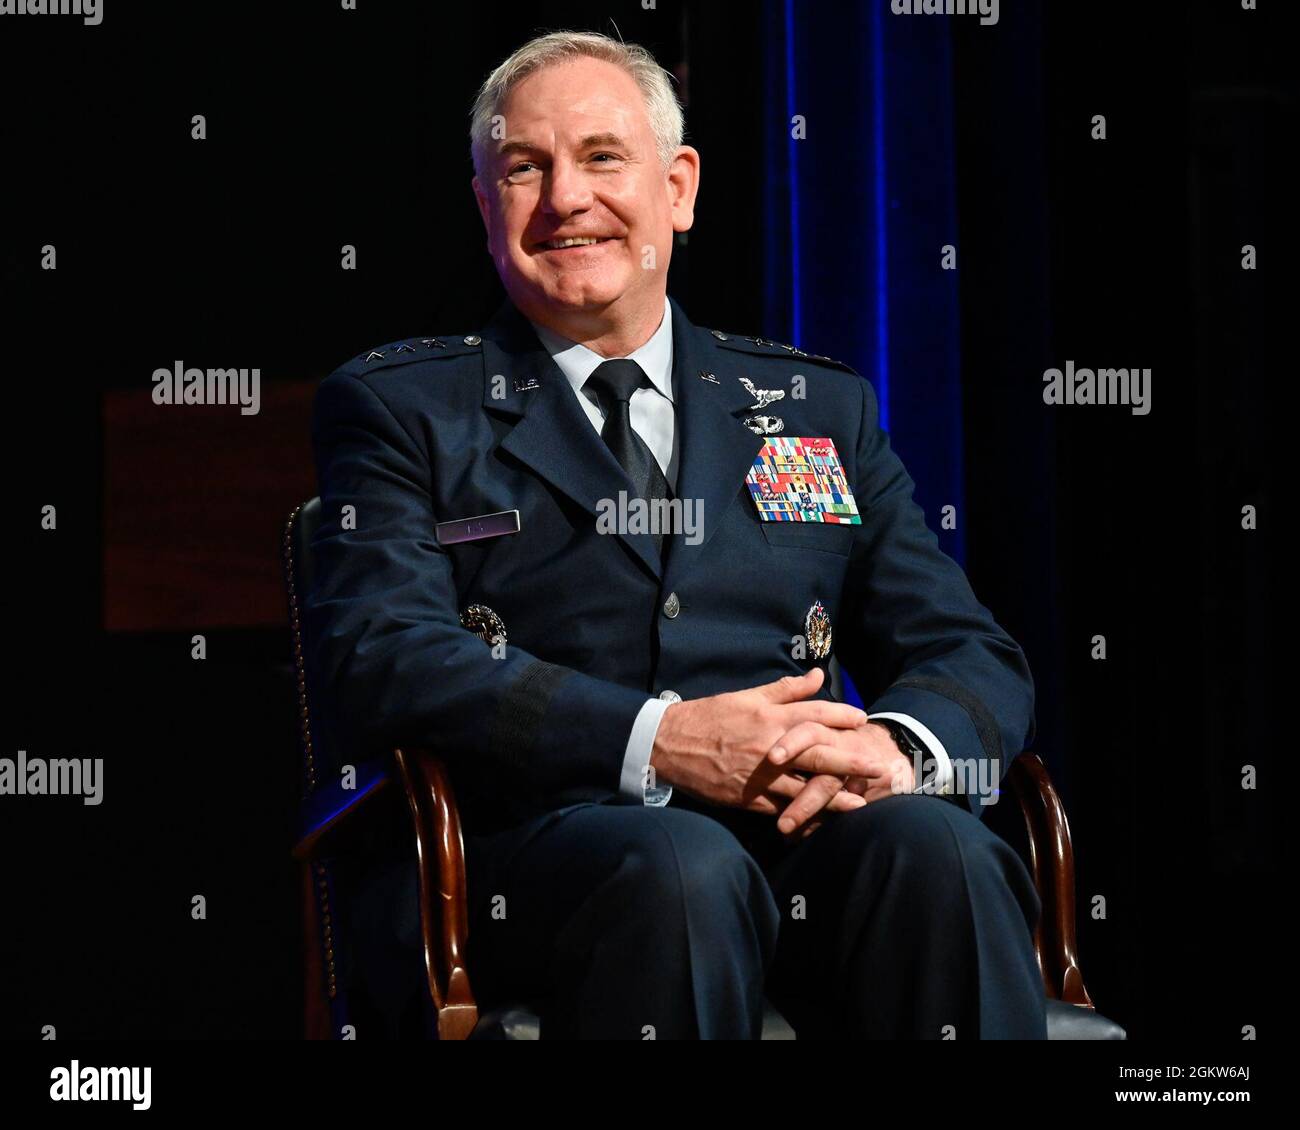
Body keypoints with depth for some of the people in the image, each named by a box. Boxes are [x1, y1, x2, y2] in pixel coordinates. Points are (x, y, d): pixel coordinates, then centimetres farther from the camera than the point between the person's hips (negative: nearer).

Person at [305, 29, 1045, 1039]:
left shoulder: (822, 408, 24)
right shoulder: (401, 408, 14)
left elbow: (975, 659, 17)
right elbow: (377, 658, -3)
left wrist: (895, 746, -10)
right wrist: (658, 741, -17)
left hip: (810, 840, 3)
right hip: (531, 846, -3)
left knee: (933, 846, -31)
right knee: (683, 867, -37)